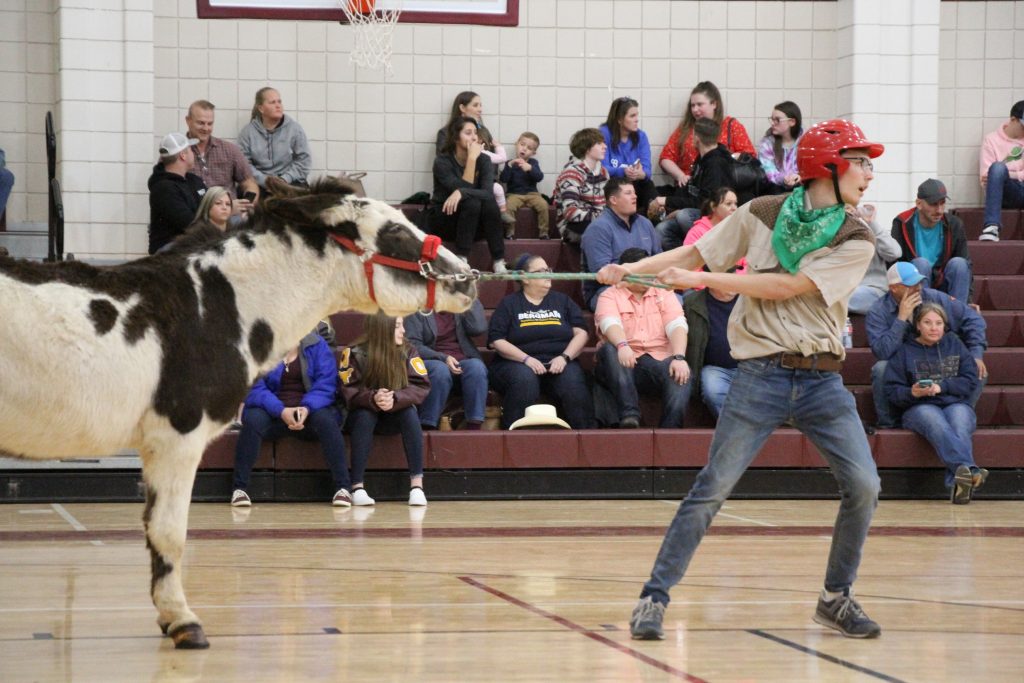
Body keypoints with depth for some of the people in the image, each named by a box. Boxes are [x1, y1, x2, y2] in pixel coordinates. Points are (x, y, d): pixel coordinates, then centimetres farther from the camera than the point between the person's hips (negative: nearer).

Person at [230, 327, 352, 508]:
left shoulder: (317, 345, 1)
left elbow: (326, 385, -7)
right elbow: (254, 389, -10)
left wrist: (307, 408, -27)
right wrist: (281, 411, -27)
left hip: (310, 412, 0)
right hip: (273, 412, 0)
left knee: (325, 418, -33)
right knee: (253, 419, -33)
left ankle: (342, 487, -29)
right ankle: (240, 488, -25)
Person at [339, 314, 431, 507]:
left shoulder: (407, 352, -7)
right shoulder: (355, 353, -13)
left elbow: (421, 387, -16)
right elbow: (350, 392, -18)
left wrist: (395, 398, -34)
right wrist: (372, 398, -39)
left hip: (395, 418, 2)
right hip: (362, 417, -2)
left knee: (410, 411, -29)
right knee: (365, 414, -34)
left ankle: (417, 484, -32)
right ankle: (357, 487, -34)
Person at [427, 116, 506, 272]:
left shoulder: (484, 160, -7)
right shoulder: (442, 161, -16)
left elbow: (488, 193, -23)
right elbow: (462, 187, -27)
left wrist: (461, 193, -39)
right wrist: (472, 158, -27)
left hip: (473, 223, 3)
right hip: (441, 219, -3)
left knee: (489, 202, -28)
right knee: (471, 203, -32)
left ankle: (499, 262, -26)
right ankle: (461, 261, -33)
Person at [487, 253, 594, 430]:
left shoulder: (562, 301, 21)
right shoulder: (509, 304, 12)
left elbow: (581, 333, 12)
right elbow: (496, 340, 0)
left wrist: (564, 357, -7)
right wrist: (527, 359, -13)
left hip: (558, 361, 2)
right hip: (517, 363, -2)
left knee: (573, 382, -31)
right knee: (524, 380, -37)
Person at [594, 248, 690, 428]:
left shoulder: (664, 293, 18)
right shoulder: (610, 296, 10)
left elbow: (677, 326, 2)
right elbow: (610, 323, -12)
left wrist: (679, 358, -18)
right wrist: (623, 345, -36)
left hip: (659, 361, 1)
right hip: (624, 364, -1)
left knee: (681, 373, -31)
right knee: (609, 349, -34)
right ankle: (629, 414, -43)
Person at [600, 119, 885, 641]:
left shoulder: (855, 241, 1)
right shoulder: (763, 214, 3)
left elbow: (786, 288, -9)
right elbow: (696, 253, 10)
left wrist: (703, 280, -11)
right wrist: (630, 269, -4)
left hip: (823, 380, 2)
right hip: (762, 375, -2)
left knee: (863, 486, -8)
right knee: (713, 486, -7)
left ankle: (836, 598, 11)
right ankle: (653, 598, 0)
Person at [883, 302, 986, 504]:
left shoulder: (954, 344, 18)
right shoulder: (905, 351, 14)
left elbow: (970, 380, 9)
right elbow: (892, 390, 6)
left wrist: (941, 387, -5)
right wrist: (912, 393, -15)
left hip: (956, 404, 1)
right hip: (920, 407, -1)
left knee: (959, 427, -35)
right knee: (936, 422, -38)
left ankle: (957, 484, -59)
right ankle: (969, 469, -62)